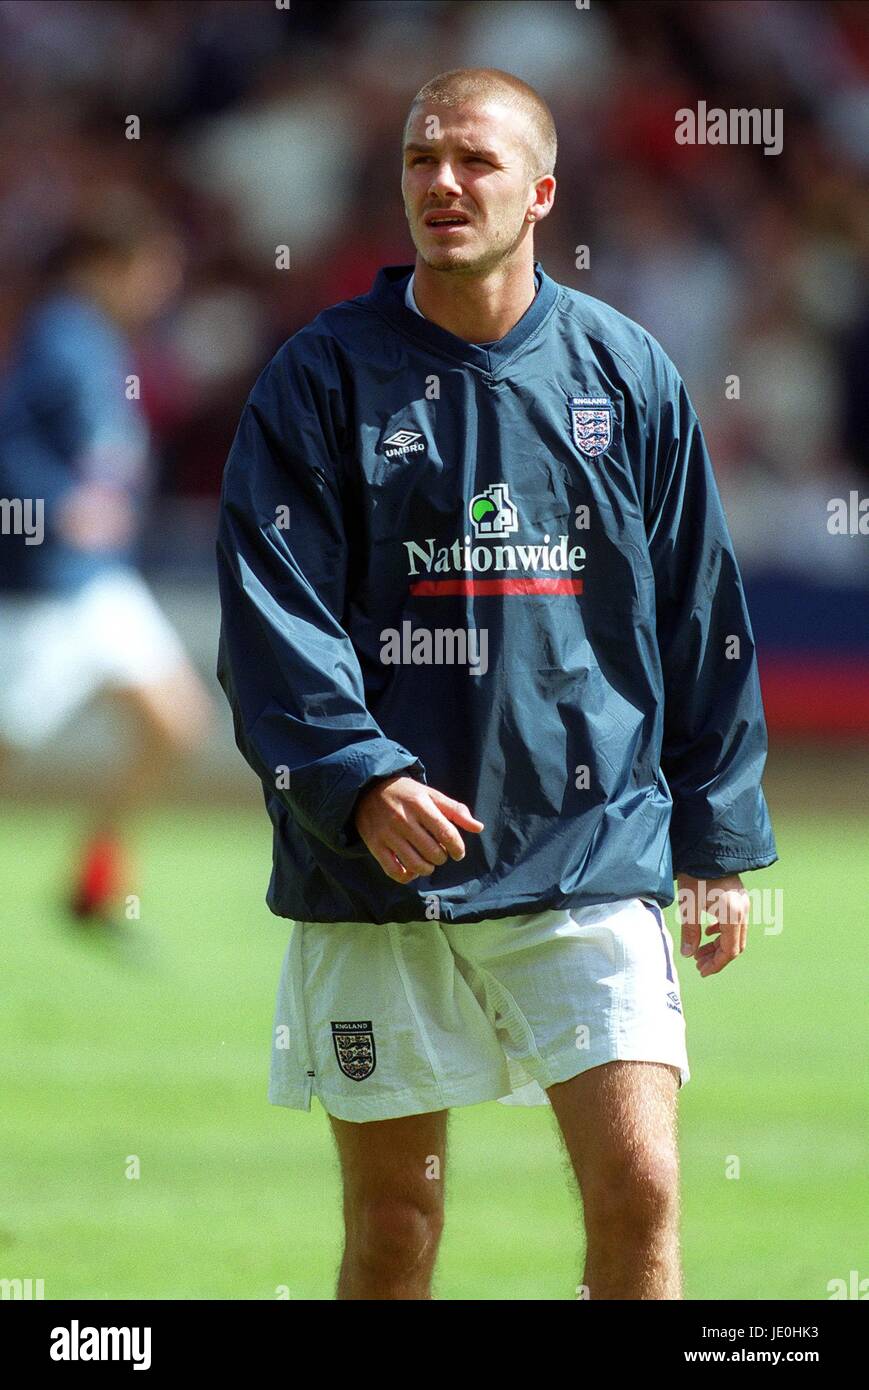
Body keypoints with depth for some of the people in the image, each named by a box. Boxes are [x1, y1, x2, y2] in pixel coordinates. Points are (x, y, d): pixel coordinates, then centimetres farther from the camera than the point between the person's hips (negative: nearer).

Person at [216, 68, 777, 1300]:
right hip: (375, 875, -1)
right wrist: (359, 781, -23)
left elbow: (701, 618, 11)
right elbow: (273, 616, -8)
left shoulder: (629, 377, 6)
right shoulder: (324, 379, 0)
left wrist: (720, 840, 9)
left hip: (592, 860, 1)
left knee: (639, 1190, -9)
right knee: (392, 1229, 5)